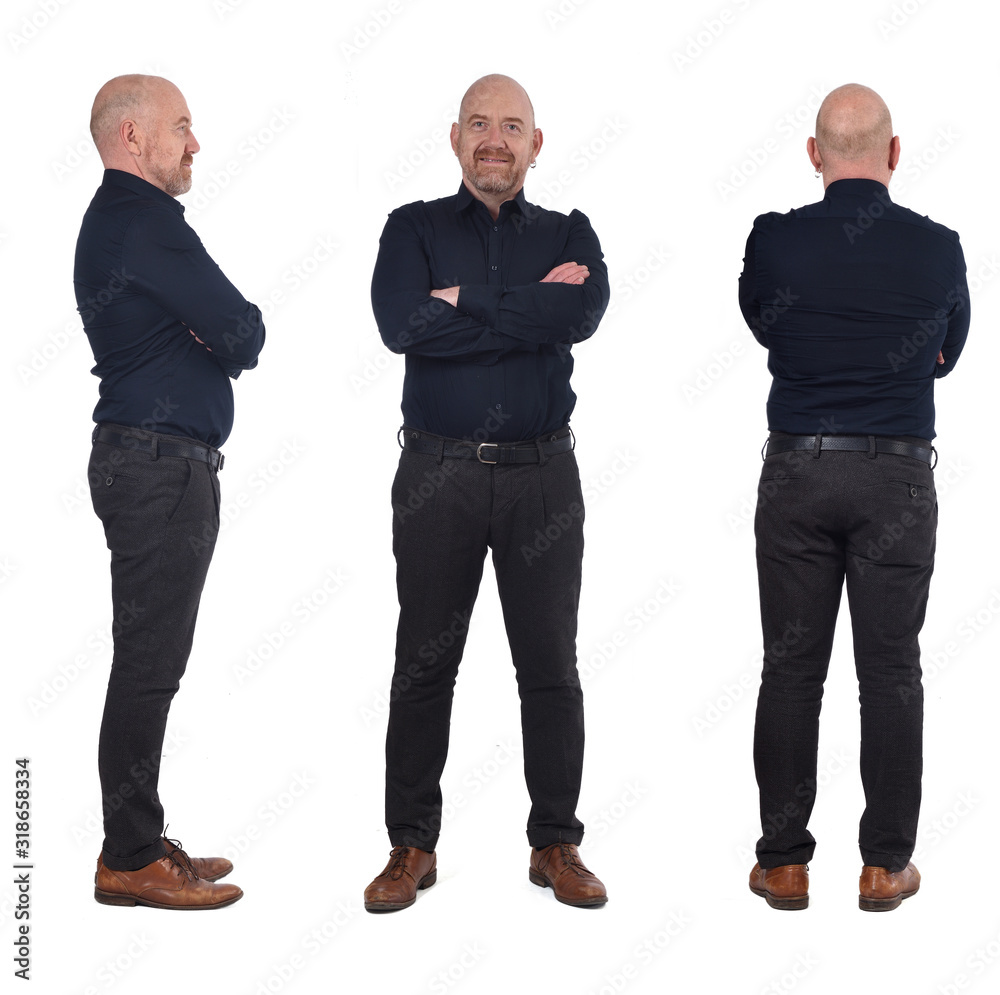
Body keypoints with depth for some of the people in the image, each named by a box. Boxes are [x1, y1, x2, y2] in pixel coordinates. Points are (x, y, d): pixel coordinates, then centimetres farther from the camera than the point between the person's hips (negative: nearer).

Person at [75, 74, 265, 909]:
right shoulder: (144, 220, -12)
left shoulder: (112, 221, 22)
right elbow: (243, 333, -16)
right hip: (161, 461, -11)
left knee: (148, 662, 13)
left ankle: (140, 839, 21)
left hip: (149, 461, 11)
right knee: (149, 663, -6)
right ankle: (130, 860, 1)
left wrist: (217, 338, -2)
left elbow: (219, 333, 19)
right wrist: (232, 338, 5)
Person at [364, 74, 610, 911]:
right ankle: (412, 846, 16)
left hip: (541, 473, 1)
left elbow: (584, 312, -13)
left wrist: (467, 301, -12)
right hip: (438, 472, -1)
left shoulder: (568, 235, 9)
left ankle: (556, 844, 17)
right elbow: (402, 324, -13)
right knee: (424, 663, 4)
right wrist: (532, 310, -11)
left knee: (552, 666, 5)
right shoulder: (415, 229, 7)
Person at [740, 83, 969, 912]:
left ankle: (784, 862, 13)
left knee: (791, 669, 7)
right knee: (891, 673, 7)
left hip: (797, 471, 0)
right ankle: (886, 864, 14)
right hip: (897, 477, 0)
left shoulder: (774, 239, -4)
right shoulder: (939, 248, -3)